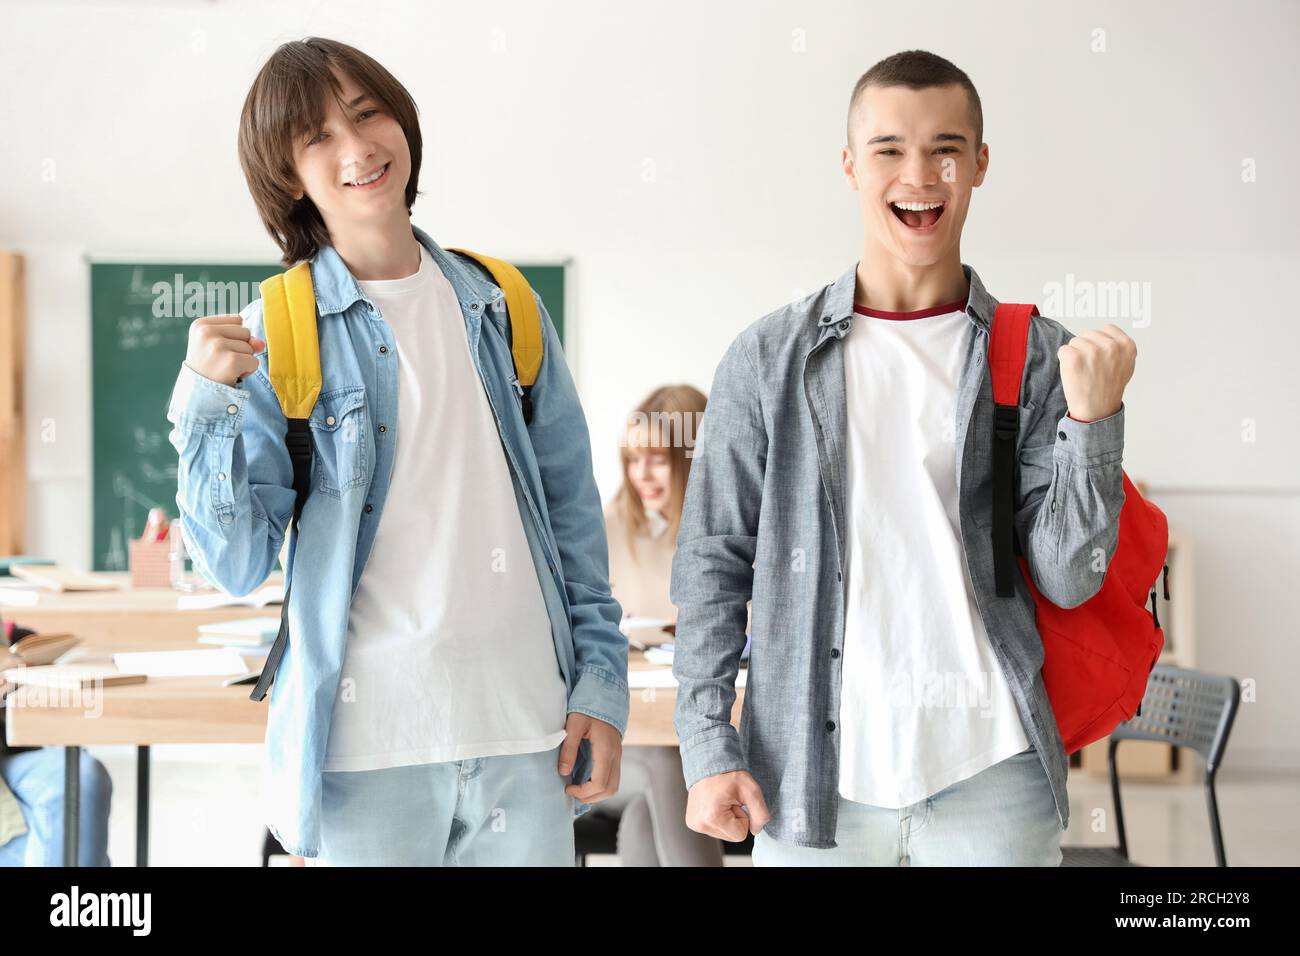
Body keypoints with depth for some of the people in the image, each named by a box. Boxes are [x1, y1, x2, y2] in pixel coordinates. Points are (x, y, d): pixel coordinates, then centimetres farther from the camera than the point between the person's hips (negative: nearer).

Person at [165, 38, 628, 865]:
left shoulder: (502, 308, 8)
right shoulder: (277, 336, -2)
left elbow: (571, 509, 11)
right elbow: (238, 566, -5)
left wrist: (601, 680, 4)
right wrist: (206, 404, -18)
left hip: (528, 734, 3)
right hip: (369, 746, -2)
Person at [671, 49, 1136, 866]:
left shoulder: (1042, 360, 2)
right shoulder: (768, 361, 2)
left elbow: (1068, 579, -2)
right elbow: (712, 563, 3)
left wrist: (1093, 419, -15)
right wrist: (709, 749, -4)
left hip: (991, 778, 0)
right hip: (813, 776, 0)